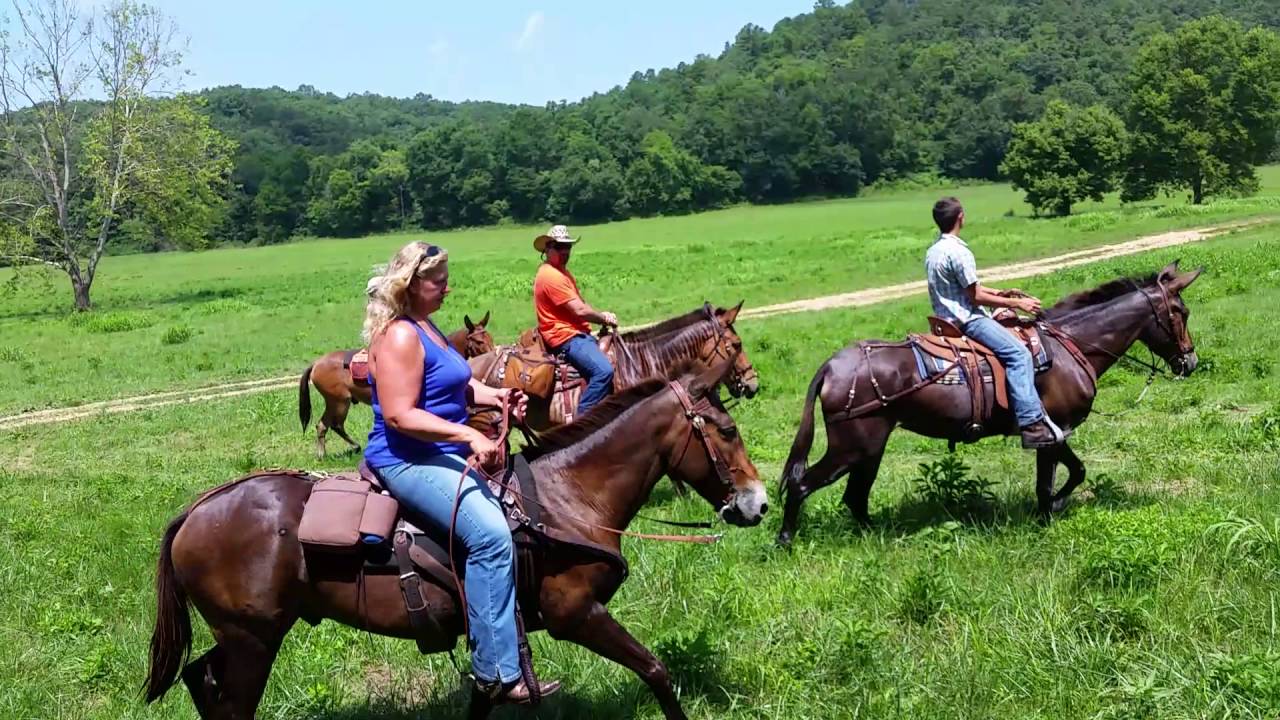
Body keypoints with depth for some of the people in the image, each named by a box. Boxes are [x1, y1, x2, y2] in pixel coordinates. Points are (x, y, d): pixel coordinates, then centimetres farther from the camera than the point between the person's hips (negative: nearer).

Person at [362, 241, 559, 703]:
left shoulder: (425, 327, 13)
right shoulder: (399, 336, -18)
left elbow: (451, 385, 24)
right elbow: (400, 416, -26)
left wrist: (496, 396, 7)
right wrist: (469, 435, -30)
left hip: (440, 456, 11)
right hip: (408, 461, -11)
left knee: (507, 520, 16)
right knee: (491, 534, -26)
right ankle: (497, 674, -23)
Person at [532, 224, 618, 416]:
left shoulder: (562, 272, 19)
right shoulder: (550, 275, -16)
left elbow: (578, 307, 19)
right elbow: (579, 310, -18)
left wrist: (602, 316, 1)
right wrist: (605, 318, -3)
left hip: (578, 333, 11)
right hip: (565, 337, -11)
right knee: (603, 370, -28)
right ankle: (583, 419, -26)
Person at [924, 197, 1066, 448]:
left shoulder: (933, 251, 12)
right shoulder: (959, 252, -19)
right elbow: (976, 296, -16)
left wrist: (1001, 293, 15)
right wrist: (1017, 303, -8)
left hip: (947, 317, 11)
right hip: (966, 319, -11)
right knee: (1017, 353, -19)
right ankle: (1032, 424, -28)